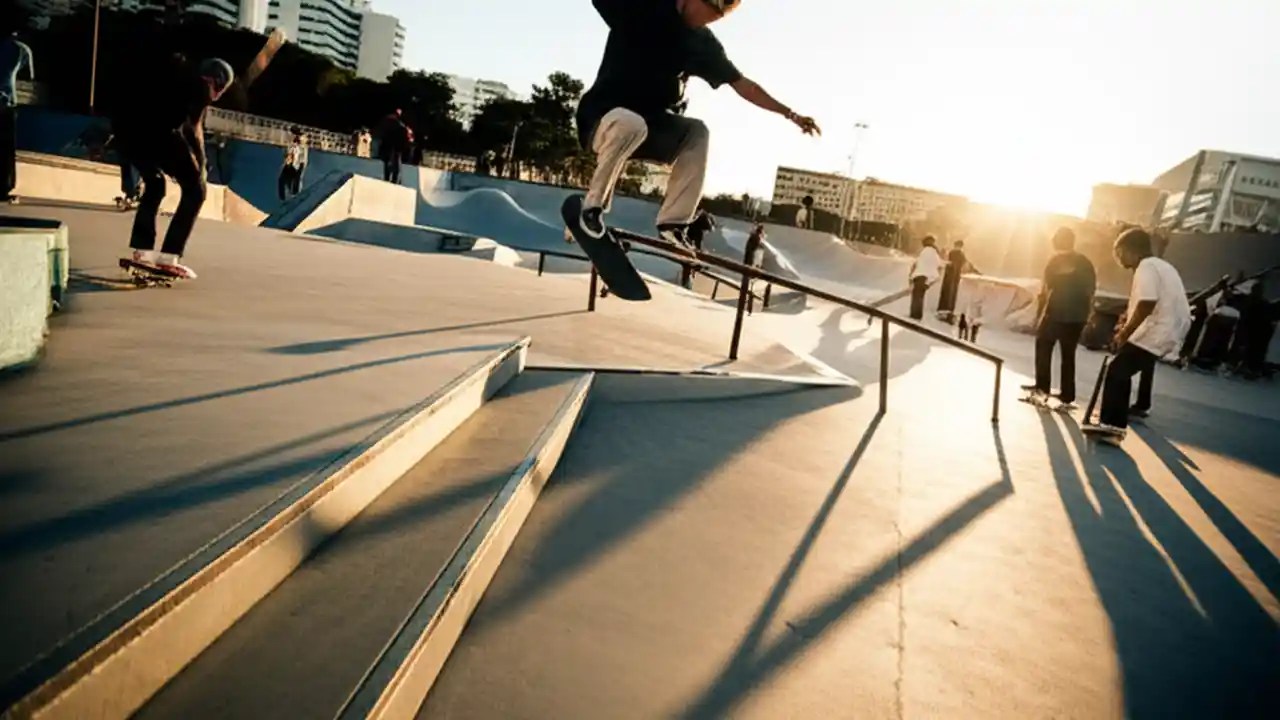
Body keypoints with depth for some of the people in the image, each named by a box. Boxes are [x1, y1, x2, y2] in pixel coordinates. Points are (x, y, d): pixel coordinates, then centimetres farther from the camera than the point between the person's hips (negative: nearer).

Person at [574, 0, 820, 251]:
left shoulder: (702, 42, 1)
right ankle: (593, 205, -20)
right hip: (603, 117, -6)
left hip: (650, 124, 6)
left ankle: (672, 222, -15)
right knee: (630, 124, -39)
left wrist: (790, 114, 4)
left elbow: (742, 84, 6)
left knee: (697, 132, -16)